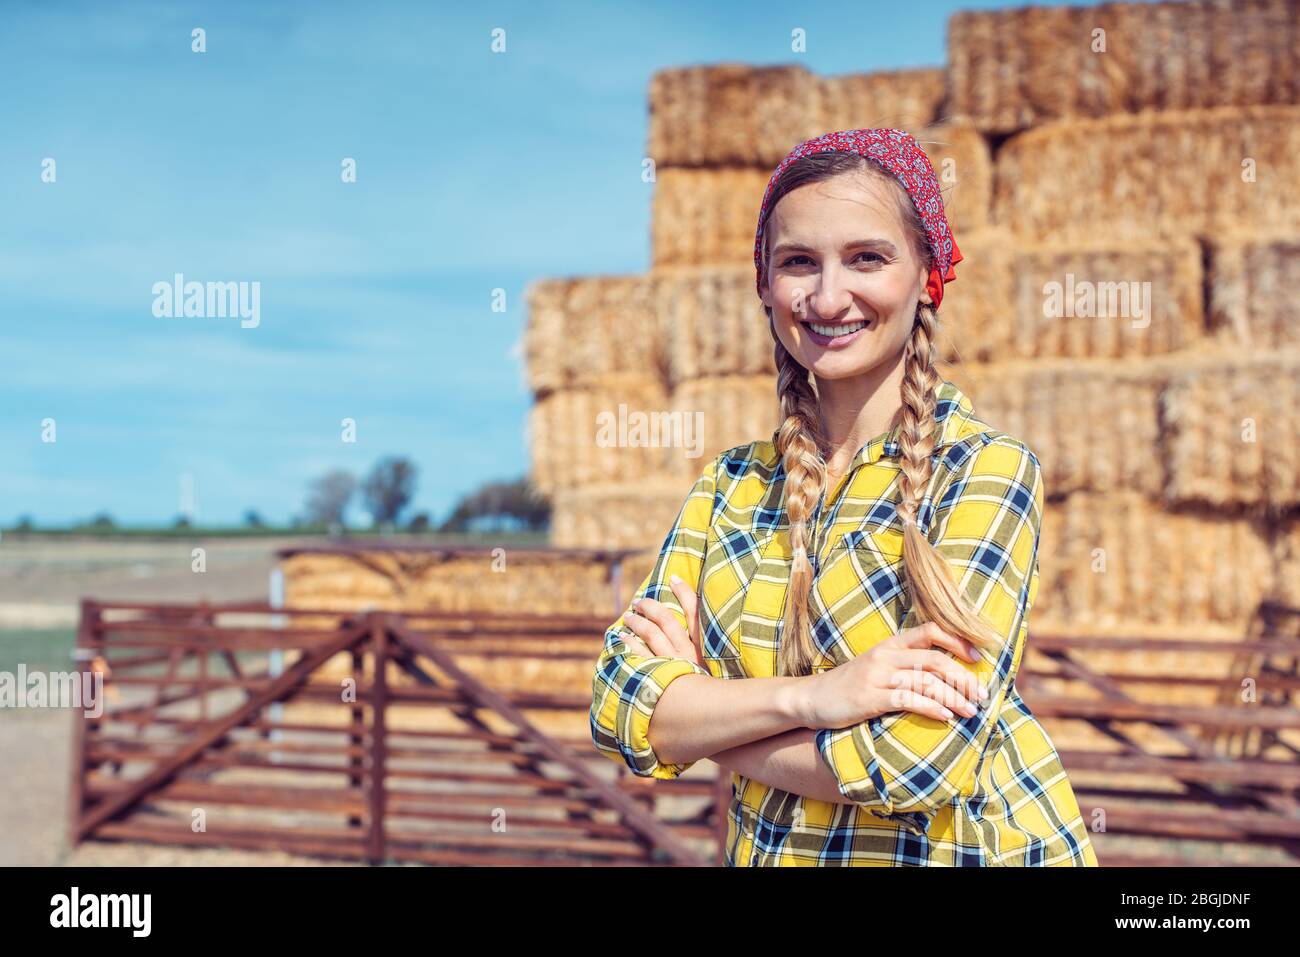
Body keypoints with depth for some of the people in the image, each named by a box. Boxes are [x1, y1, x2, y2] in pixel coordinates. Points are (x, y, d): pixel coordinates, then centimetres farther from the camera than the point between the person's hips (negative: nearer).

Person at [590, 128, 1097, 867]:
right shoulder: (732, 484, 0)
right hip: (767, 851, 4)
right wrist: (809, 698, -24)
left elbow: (916, 760, -24)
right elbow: (619, 707, -8)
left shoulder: (990, 471, -14)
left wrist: (696, 714, -12)